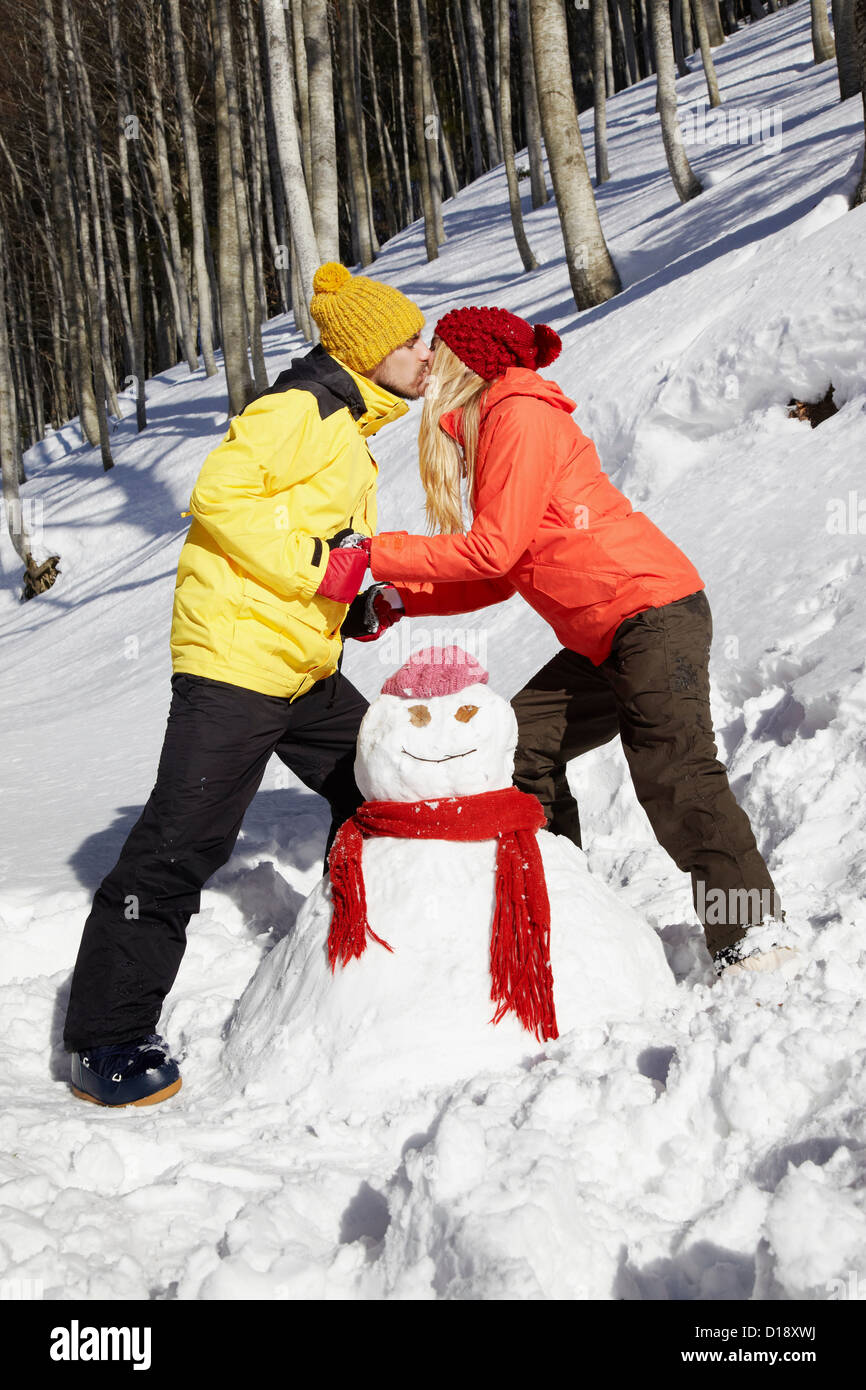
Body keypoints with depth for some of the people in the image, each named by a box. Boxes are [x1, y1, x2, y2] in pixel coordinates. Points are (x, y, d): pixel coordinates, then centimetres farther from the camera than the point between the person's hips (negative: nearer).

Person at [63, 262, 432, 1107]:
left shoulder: (345, 431, 22)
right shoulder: (301, 409, -9)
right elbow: (220, 494, -20)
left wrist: (359, 606, 10)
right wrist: (316, 564, -20)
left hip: (305, 667, 10)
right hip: (236, 656, -10)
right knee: (183, 842, -10)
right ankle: (107, 1042, -4)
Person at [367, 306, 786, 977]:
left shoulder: (520, 416, -10)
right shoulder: (490, 430, 21)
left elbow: (494, 549, -18)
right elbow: (501, 577, 17)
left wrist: (378, 553, -11)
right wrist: (403, 597, 9)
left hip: (655, 611, -10)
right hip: (604, 640, 10)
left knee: (673, 772, -16)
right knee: (523, 745, 8)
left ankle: (751, 934, -10)